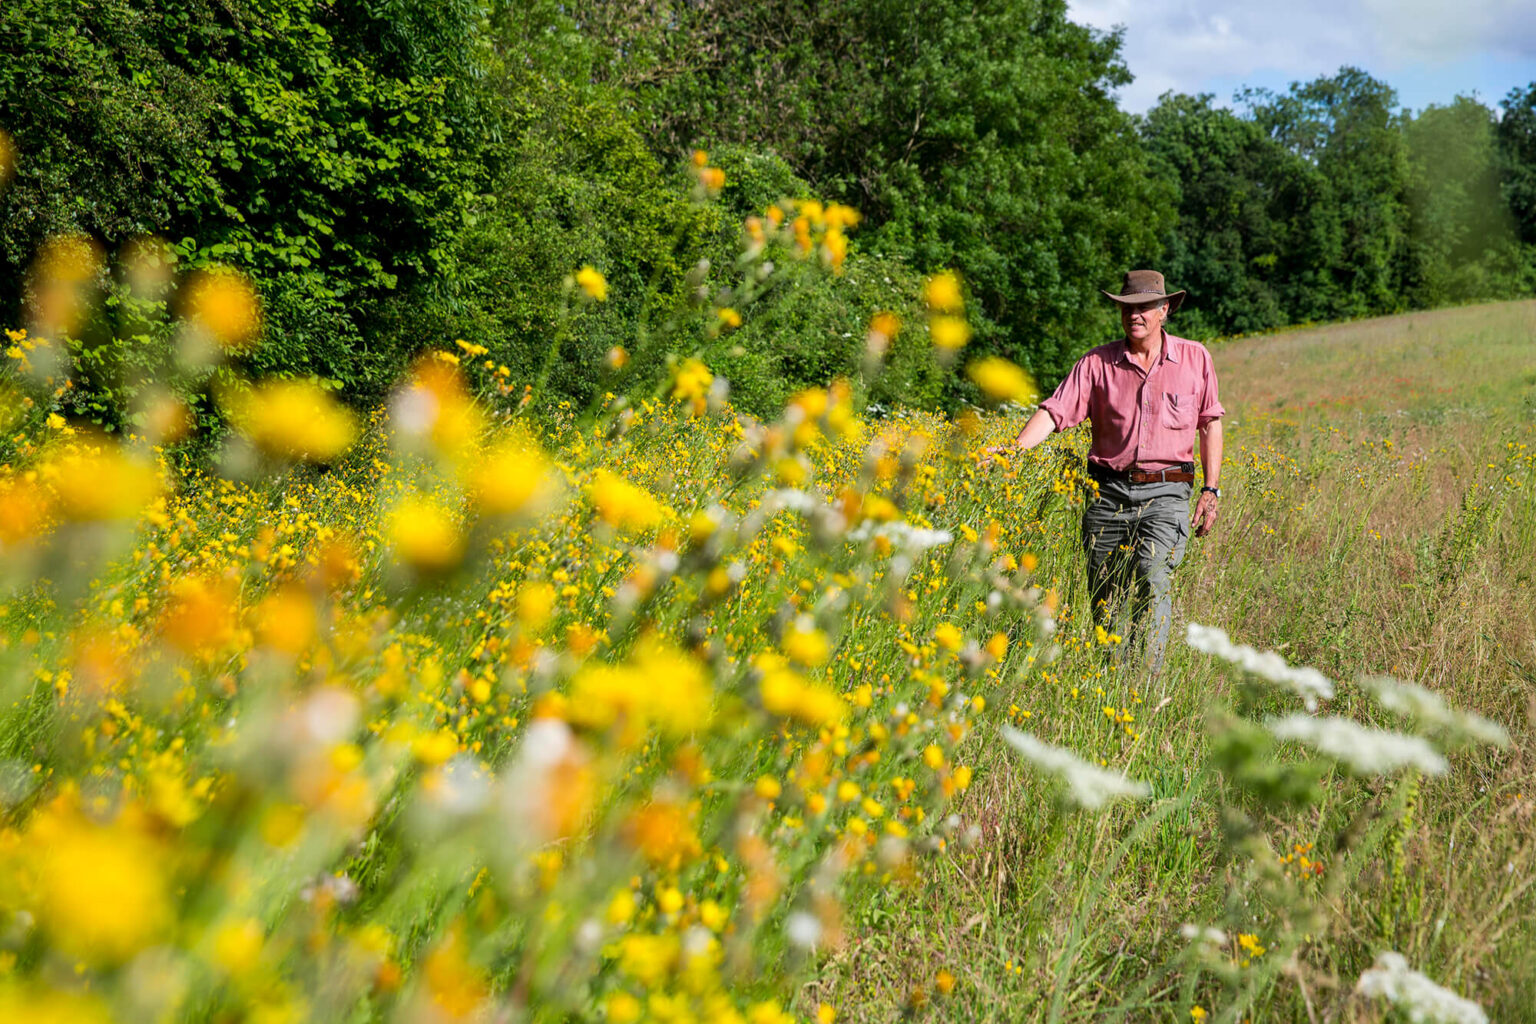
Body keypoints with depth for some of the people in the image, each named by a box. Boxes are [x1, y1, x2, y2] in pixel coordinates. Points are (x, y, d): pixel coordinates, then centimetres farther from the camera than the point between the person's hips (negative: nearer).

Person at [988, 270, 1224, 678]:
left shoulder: (1194, 358, 6)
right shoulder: (1098, 362, 3)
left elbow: (1210, 424, 12)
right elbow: (1055, 411, -6)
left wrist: (1212, 489, 7)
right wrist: (1014, 449, -23)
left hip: (1166, 494, -2)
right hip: (1109, 492, 2)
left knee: (1153, 581, -20)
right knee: (1106, 597, 4)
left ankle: (1148, 681, -19)